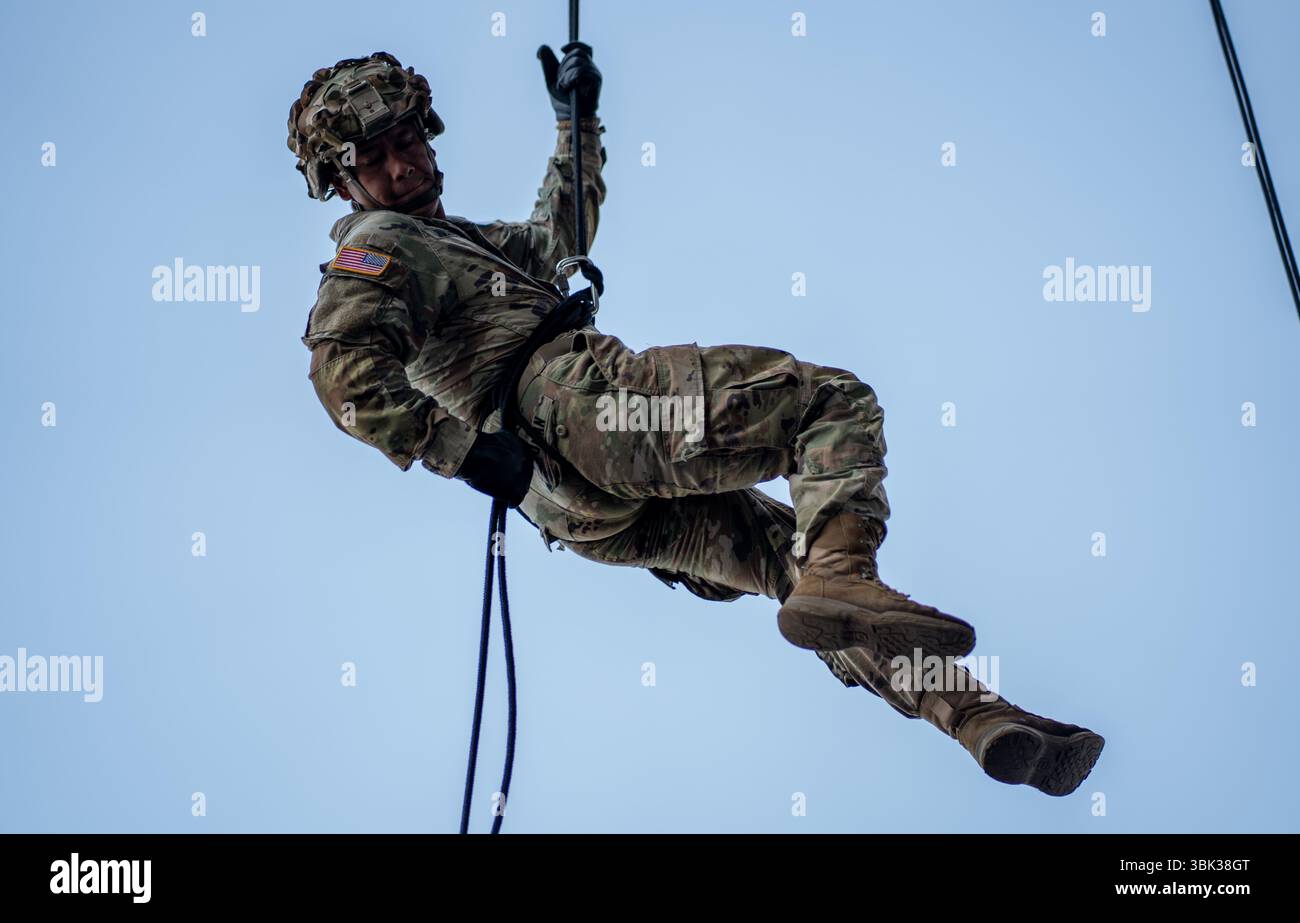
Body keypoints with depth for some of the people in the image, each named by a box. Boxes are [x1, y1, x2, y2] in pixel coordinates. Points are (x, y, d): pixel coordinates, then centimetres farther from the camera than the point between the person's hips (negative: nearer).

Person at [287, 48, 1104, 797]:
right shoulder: (377, 248, 4)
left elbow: (555, 241, 50)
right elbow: (345, 371, -15)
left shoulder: (457, 238, 33)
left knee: (795, 553, 5)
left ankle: (979, 717, -2)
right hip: (578, 404, -9)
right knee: (836, 402, -10)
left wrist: (579, 122, 48)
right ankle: (836, 576, -35)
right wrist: (465, 449, -20)